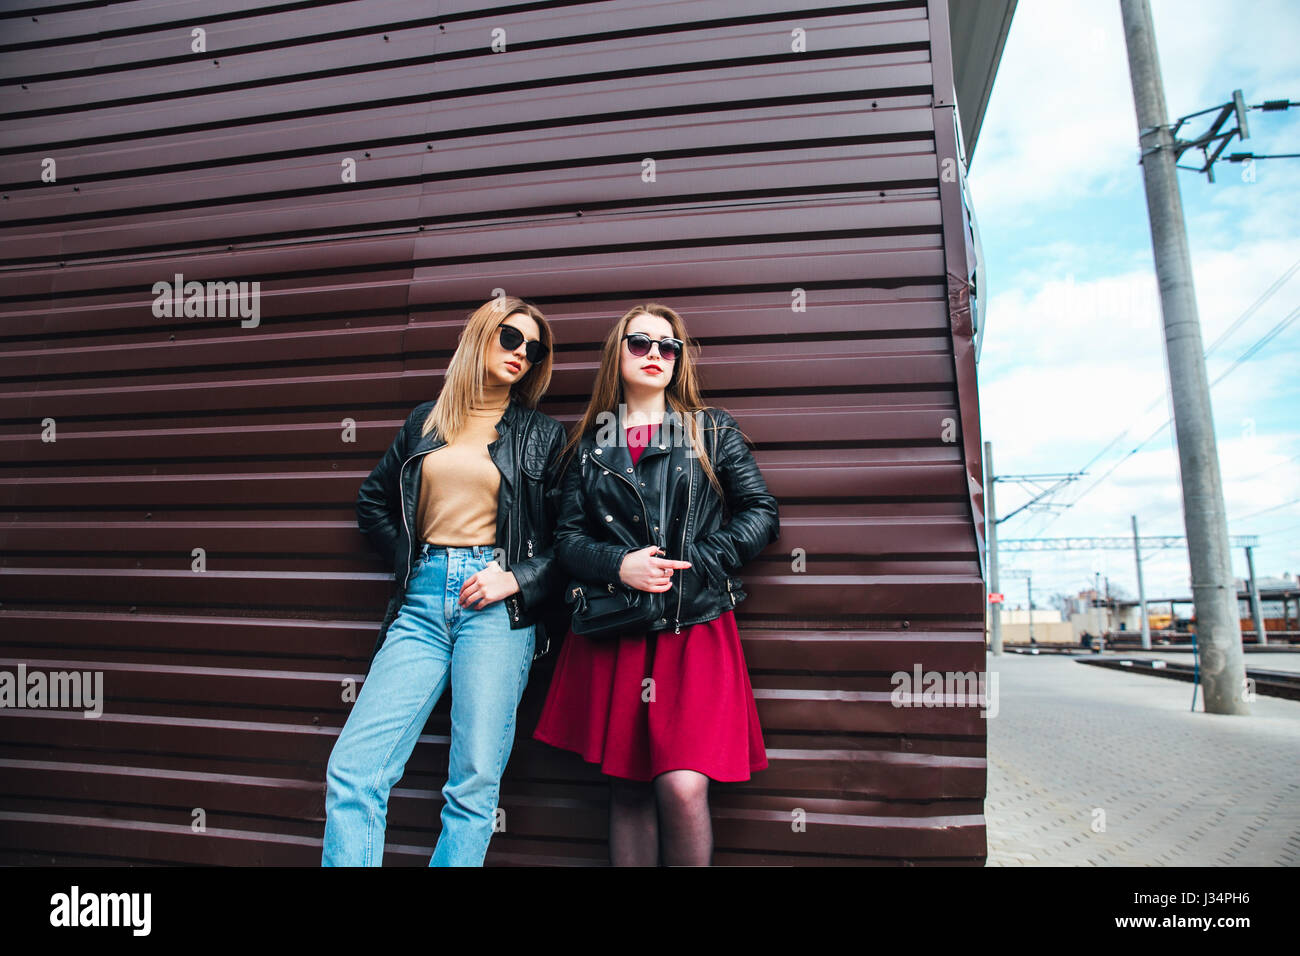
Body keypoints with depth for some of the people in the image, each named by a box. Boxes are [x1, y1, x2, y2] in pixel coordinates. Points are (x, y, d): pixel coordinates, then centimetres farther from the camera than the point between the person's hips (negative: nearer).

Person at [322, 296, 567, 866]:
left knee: (475, 783, -2)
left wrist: (517, 578, -8)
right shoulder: (425, 422, 16)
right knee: (352, 770, -5)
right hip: (423, 602, 3)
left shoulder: (543, 434, 9)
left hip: (496, 604, -2)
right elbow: (372, 500, 25)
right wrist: (407, 560, 12)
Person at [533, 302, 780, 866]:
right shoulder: (590, 446, 13)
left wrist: (689, 565, -8)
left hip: (694, 627, -1)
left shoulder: (712, 430, 9)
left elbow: (761, 514, 4)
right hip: (613, 633, 2)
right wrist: (619, 566, -12)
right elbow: (567, 538, 8)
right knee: (627, 790, 8)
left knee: (682, 787, -12)